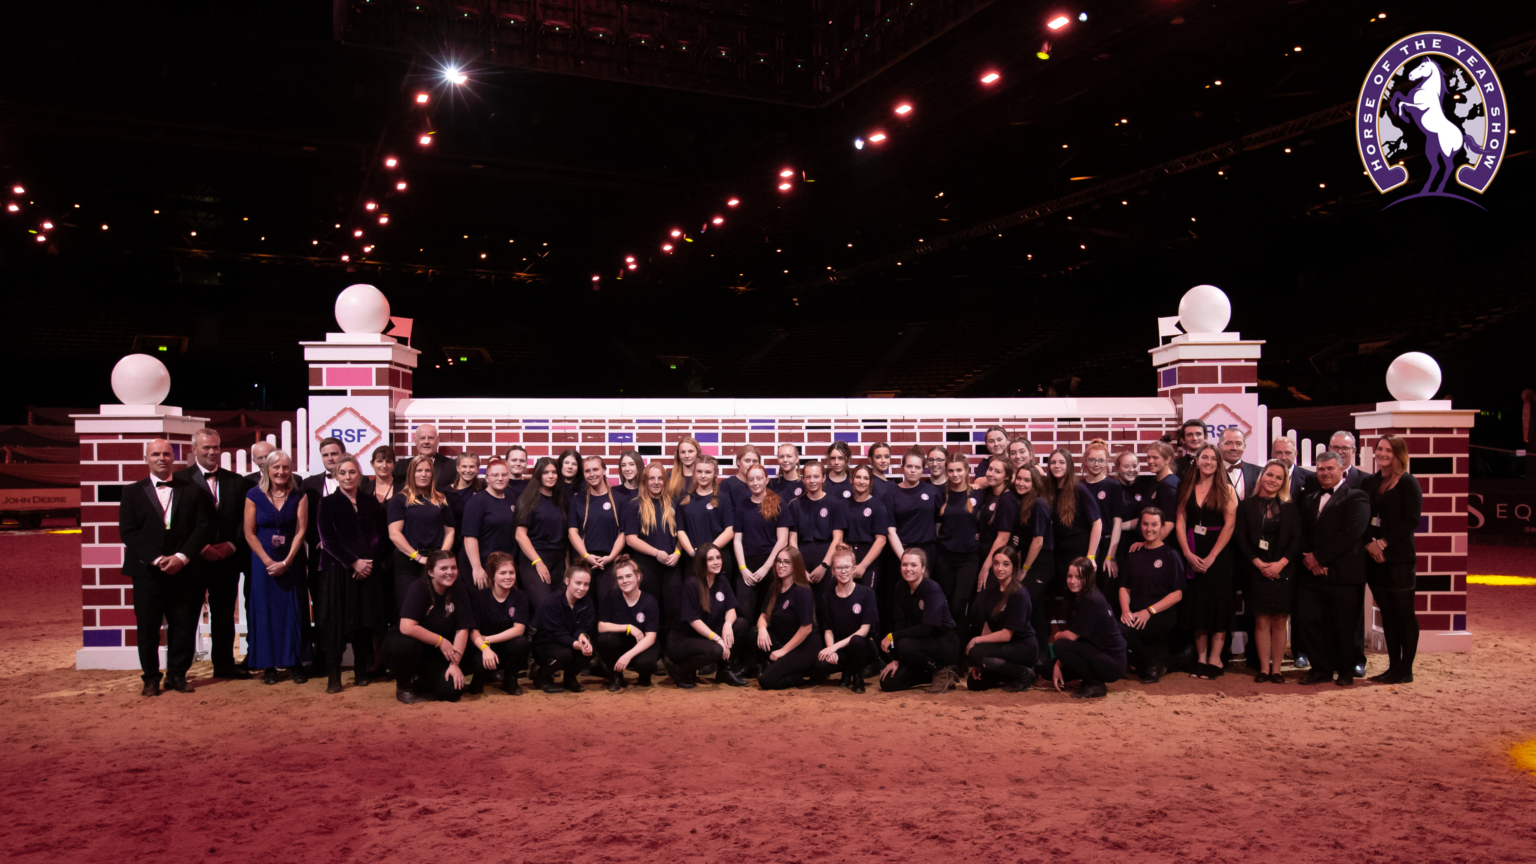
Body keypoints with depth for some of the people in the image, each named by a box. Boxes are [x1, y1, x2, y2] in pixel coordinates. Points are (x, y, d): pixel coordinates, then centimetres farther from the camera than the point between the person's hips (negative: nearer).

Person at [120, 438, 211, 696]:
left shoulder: (192, 490, 10)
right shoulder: (133, 492, 8)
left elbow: (203, 527, 2)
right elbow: (128, 532, -1)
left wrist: (181, 557, -10)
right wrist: (156, 559, -13)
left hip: (184, 571, 1)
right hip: (147, 571, -1)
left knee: (183, 626, 4)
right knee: (148, 629, 2)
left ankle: (177, 675, 17)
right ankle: (151, 678, 15)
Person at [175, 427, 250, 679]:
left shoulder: (236, 481, 11)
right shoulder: (180, 480, -1)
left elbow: (244, 519, 8)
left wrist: (231, 545, -7)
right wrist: (201, 548, -14)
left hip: (228, 558, 3)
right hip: (194, 559, -3)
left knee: (224, 614, 11)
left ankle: (224, 665, 20)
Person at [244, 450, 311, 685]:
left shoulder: (299, 496, 0)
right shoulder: (254, 496, -1)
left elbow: (300, 531, -4)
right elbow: (249, 533, -3)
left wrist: (286, 562, -13)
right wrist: (268, 561, -11)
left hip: (292, 561, 0)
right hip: (263, 561, 0)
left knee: (294, 610, 2)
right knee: (265, 610, 2)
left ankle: (296, 663, 8)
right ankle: (269, 665, 8)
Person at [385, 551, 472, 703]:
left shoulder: (458, 590, -7)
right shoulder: (419, 588, -18)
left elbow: (462, 630, -8)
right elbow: (406, 627, -30)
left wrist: (455, 664, -16)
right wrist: (440, 641, -23)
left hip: (436, 654, 3)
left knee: (452, 690, -21)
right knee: (406, 645, -39)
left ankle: (420, 683, 14)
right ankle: (404, 686, -7)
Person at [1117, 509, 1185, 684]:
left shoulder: (1170, 555, 0)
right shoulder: (1134, 554, 14)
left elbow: (1177, 594, -5)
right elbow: (1124, 587, 15)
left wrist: (1149, 611, -15)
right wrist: (1125, 610, -5)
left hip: (1162, 616, -7)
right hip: (1135, 615, 7)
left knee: (1121, 630, -30)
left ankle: (1153, 664, -5)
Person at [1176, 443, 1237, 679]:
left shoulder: (1225, 489, -1)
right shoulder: (1187, 489, 9)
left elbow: (1229, 524, -8)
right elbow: (1180, 522, 4)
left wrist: (1211, 557, -14)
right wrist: (1188, 554, -9)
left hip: (1218, 552, -3)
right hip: (1193, 553, 3)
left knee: (1217, 603, -2)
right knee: (1196, 604, 4)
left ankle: (1215, 659, 2)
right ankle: (1201, 657, 11)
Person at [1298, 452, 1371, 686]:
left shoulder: (1356, 498, -1)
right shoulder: (1310, 500, 19)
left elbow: (1351, 534, -13)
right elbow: (1303, 535, 15)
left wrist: (1319, 556, -12)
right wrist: (1308, 559, -5)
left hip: (1343, 574, -5)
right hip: (1313, 572, 5)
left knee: (1344, 626, 2)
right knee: (1309, 619, 1)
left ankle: (1346, 672, 17)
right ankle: (1322, 669, 14)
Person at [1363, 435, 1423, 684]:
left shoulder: (1408, 483, -3)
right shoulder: (1369, 482, 13)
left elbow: (1412, 519, -11)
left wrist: (1383, 542, -15)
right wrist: (1369, 544, -6)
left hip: (1399, 558, -6)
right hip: (1374, 559, 6)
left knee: (1404, 614, -1)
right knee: (1387, 614, 10)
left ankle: (1406, 670, 5)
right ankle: (1393, 666, 16)